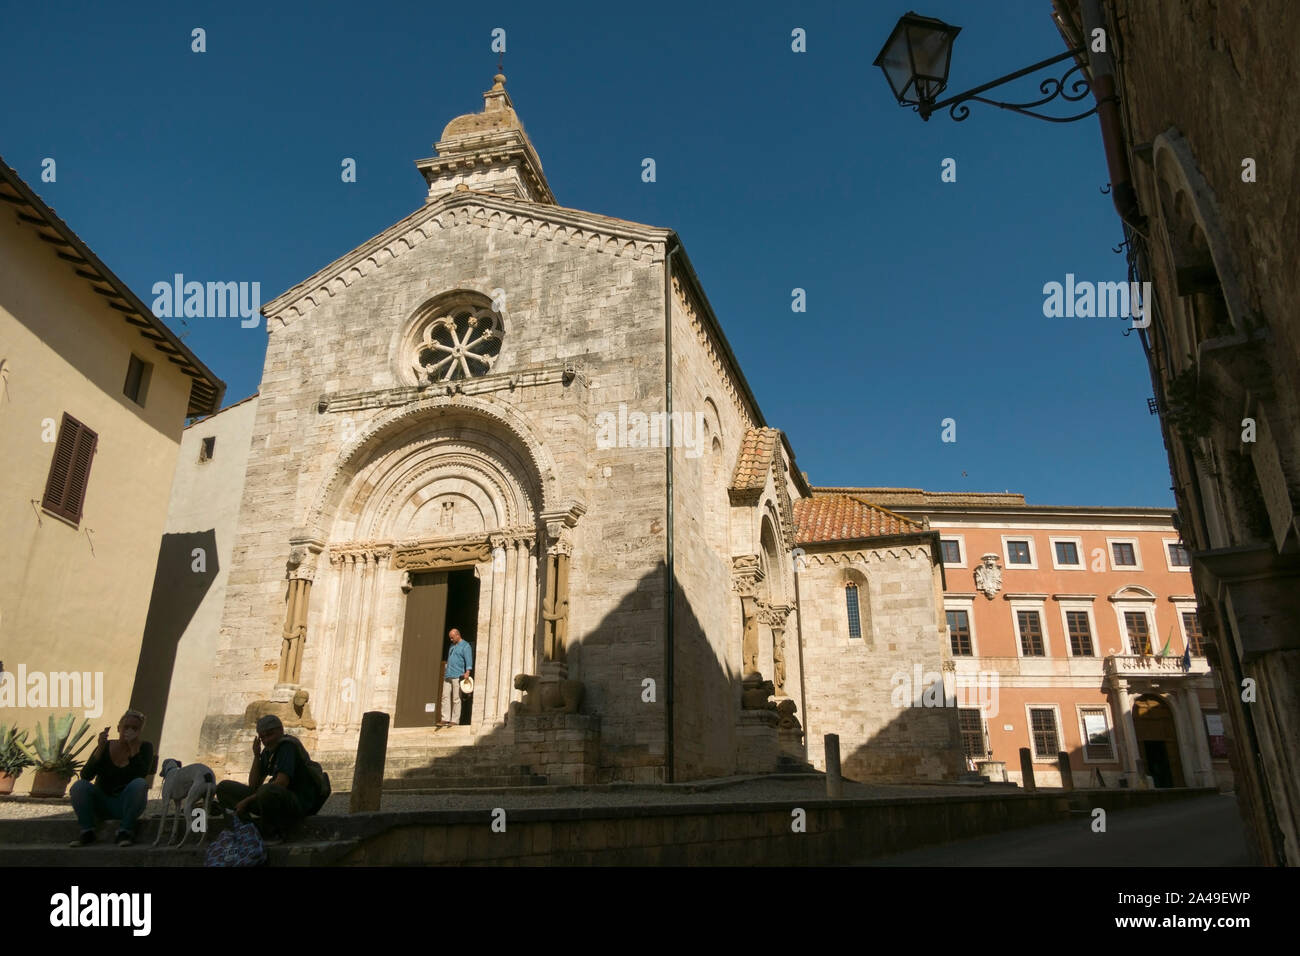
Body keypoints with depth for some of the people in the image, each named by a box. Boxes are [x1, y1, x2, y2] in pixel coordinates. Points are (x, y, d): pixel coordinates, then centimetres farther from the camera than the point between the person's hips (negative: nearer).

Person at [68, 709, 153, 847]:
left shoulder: (145, 747, -3)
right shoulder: (106, 747, -1)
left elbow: (142, 773, -21)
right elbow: (86, 776, -14)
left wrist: (133, 746, -24)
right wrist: (100, 749, -24)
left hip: (128, 804, -2)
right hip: (102, 804, 2)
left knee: (139, 784, -32)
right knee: (79, 786, -22)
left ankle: (124, 831, -22)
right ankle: (87, 832, -14)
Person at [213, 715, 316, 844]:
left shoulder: (288, 745, -12)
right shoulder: (268, 751, 14)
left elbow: (281, 783, -24)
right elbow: (253, 786, 8)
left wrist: (248, 800, -18)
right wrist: (256, 755, -1)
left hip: (298, 802, -9)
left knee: (268, 790, -42)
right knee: (224, 787, 9)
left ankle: (272, 835, -16)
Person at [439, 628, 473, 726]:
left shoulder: (465, 646, -3)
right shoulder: (452, 646, 22)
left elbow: (469, 660, -13)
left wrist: (467, 672, -26)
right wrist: (445, 672, 26)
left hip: (457, 676, -7)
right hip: (447, 676, 8)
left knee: (456, 699, -6)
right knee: (445, 697, 1)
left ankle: (455, 720, -3)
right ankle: (445, 719, 1)